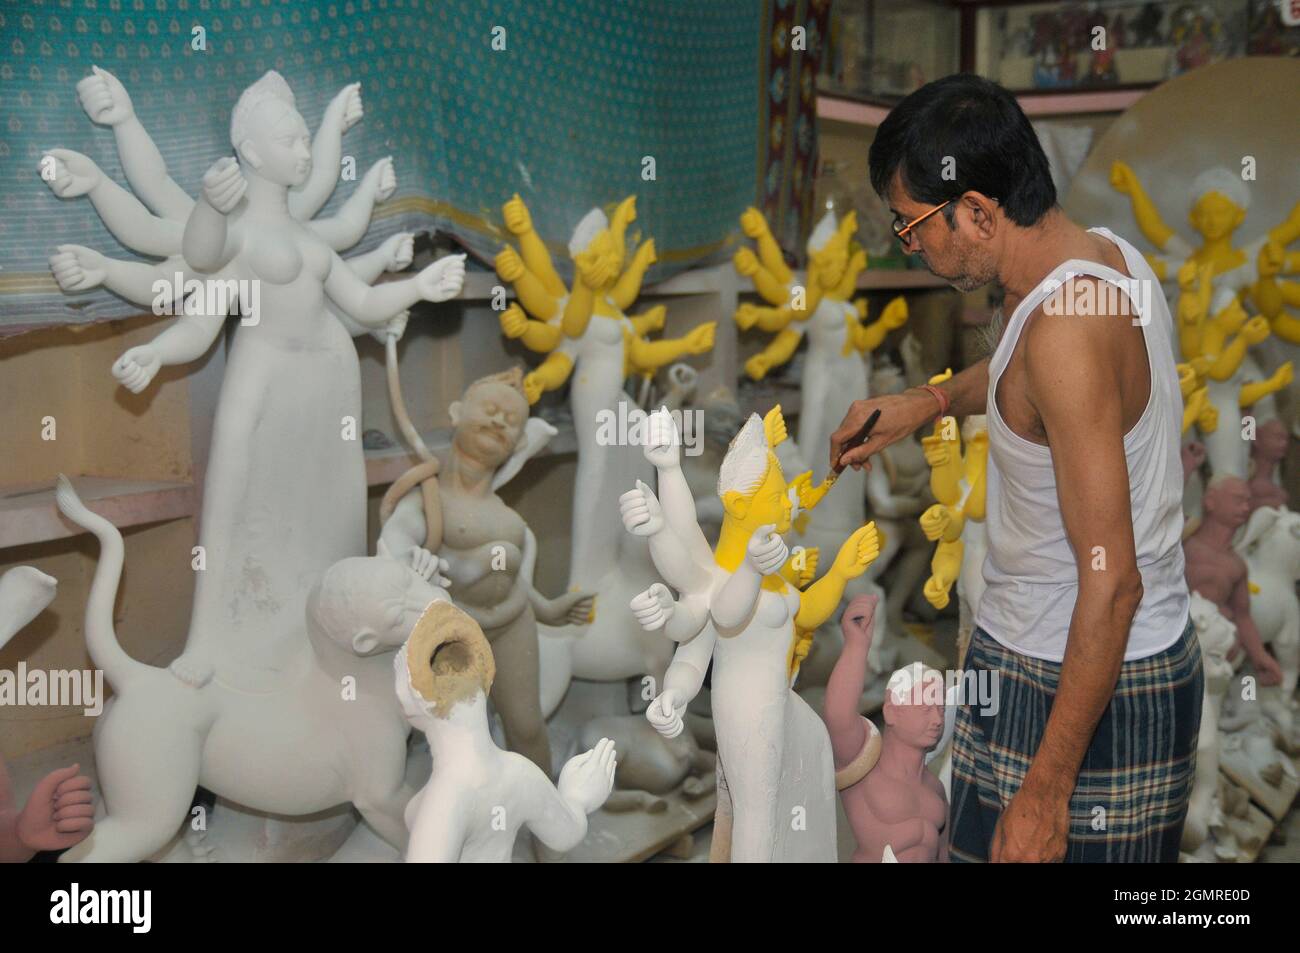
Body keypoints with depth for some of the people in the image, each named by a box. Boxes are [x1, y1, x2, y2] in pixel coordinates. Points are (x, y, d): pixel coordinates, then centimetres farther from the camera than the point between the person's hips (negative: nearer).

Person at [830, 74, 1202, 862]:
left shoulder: (1066, 331, -29)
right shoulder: (1106, 253, -1)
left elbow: (1112, 583, -29)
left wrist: (1045, 790, -25)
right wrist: (931, 400, 9)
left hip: (1095, 682, -9)